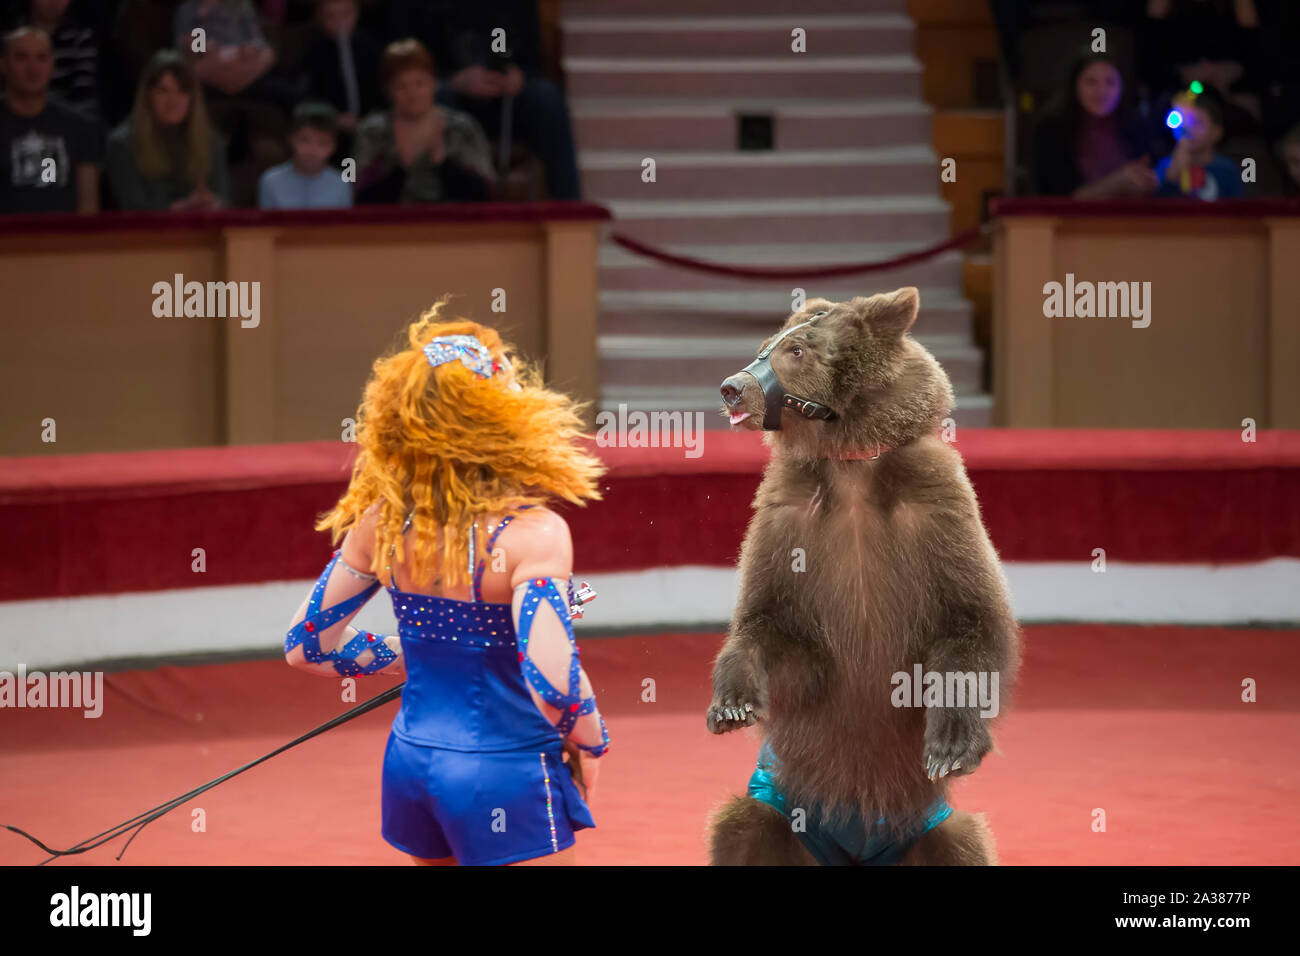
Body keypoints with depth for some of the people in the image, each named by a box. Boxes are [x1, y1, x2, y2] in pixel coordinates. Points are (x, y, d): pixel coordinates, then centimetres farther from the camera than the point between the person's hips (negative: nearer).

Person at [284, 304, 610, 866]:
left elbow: (305, 645, 7)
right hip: (504, 778, -7)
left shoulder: (383, 523, -2)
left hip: (412, 759, 7)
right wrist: (589, 744, -8)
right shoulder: (533, 534, -21)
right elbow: (552, 686, -28)